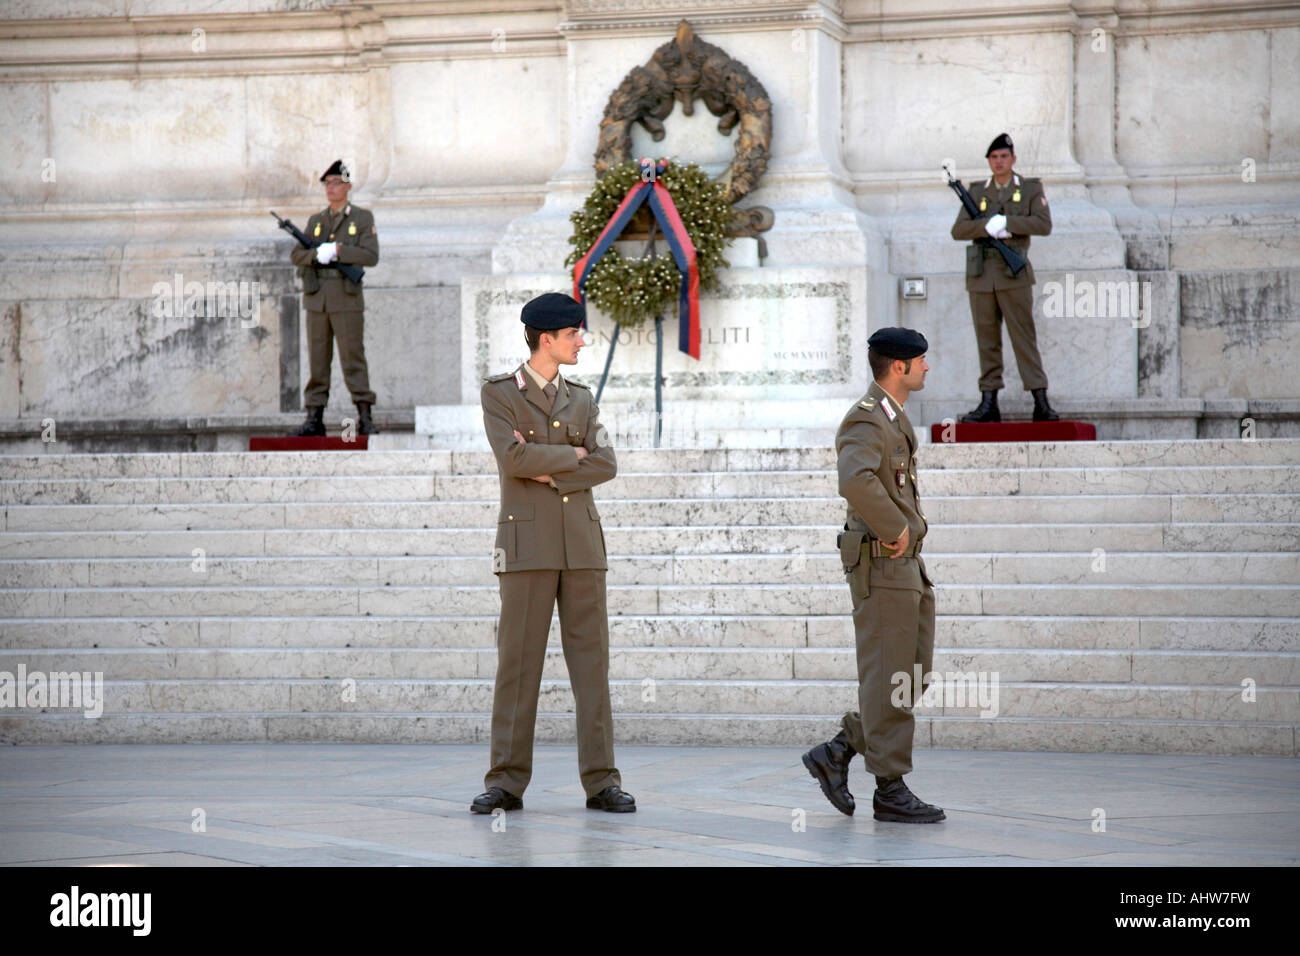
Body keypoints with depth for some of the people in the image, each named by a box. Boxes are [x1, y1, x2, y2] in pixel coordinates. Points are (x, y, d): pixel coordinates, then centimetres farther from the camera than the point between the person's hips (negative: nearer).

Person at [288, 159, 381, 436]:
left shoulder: (362, 218, 5)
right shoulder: (315, 221, 17)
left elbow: (371, 256, -6)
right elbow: (296, 255, 8)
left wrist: (338, 251, -15)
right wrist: (316, 255, -13)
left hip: (347, 299, -4)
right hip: (316, 299, 4)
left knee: (353, 358, -7)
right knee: (318, 360, 4)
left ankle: (365, 418, -5)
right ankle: (315, 419, 6)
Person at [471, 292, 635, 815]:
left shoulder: (581, 399, 14)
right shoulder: (498, 394, 0)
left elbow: (606, 464, 1)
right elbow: (513, 459, -15)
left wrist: (547, 472, -11)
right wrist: (573, 454, -5)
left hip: (581, 542, 4)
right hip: (527, 542, -4)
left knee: (590, 658, 0)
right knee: (518, 659, -4)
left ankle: (601, 781, 1)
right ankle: (506, 782, 1)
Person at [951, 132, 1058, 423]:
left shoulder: (1031, 189, 6)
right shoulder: (977, 192, 14)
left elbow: (1044, 225, -9)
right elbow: (958, 230, 2)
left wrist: (1006, 222, -15)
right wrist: (988, 227, -16)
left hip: (1014, 275, -3)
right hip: (981, 276, 3)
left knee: (1024, 338, -7)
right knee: (987, 341, 5)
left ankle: (1041, 403, -8)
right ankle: (989, 404, 8)